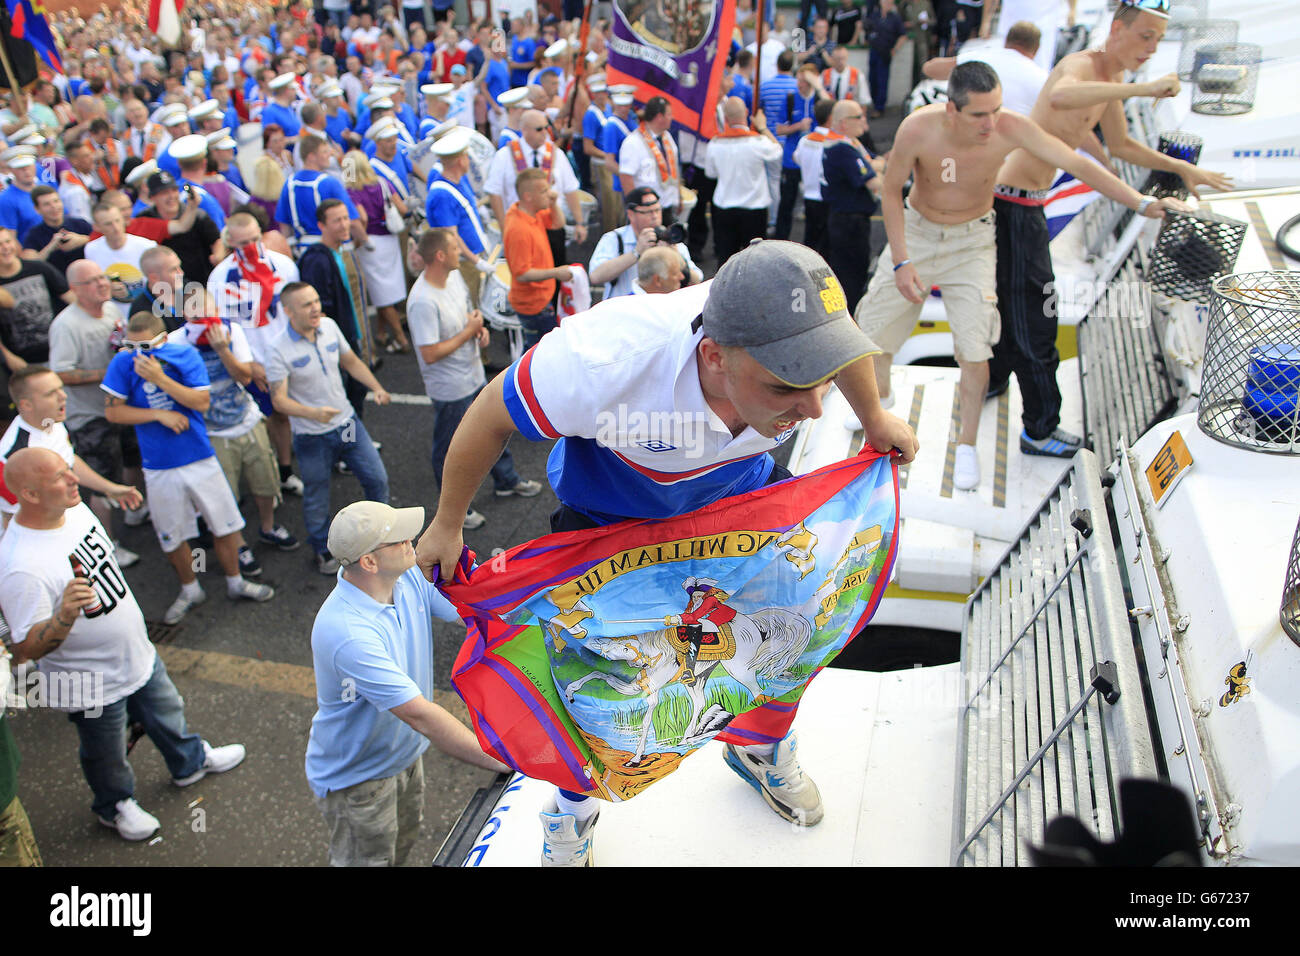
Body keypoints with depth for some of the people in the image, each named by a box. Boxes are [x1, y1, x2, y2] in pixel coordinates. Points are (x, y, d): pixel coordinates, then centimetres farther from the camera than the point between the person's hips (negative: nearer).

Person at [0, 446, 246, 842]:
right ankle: (114, 805, 50)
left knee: (166, 712, 29)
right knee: (106, 755, 20)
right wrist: (66, 615, -45)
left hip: (138, 654, 7)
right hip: (93, 685, -7)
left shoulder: (76, 509, -10)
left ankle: (190, 762, 57)